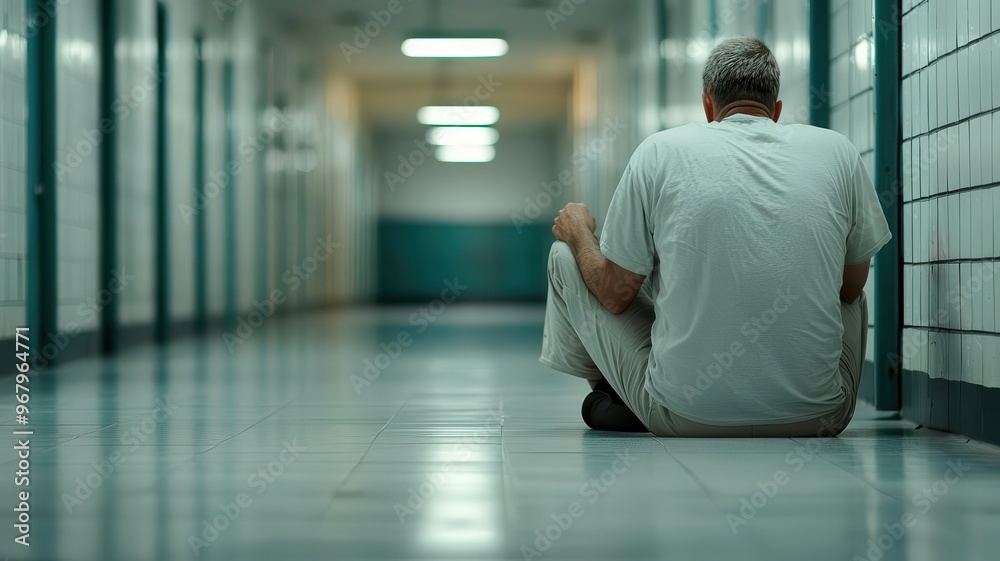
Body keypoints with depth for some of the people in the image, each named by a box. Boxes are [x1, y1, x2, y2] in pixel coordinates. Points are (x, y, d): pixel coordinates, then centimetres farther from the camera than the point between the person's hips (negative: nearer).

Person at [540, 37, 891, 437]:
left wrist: (578, 233, 24)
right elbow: (851, 286, 13)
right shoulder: (837, 151, 2)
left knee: (565, 254, 21)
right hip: (815, 416, 2)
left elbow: (616, 293, 3)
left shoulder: (661, 151, -2)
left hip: (684, 415, -2)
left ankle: (616, 395, 39)